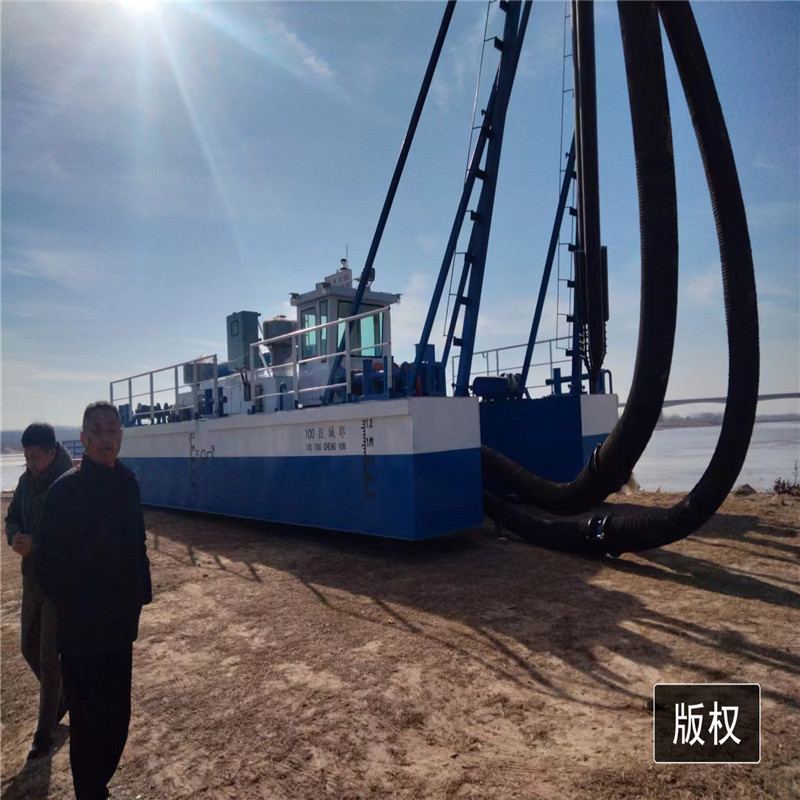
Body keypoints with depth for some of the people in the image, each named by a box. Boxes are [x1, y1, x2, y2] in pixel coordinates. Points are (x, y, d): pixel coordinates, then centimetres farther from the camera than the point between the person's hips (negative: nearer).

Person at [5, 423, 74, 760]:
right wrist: (16, 537, -11)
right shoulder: (27, 480, 1)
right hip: (32, 578, 7)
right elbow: (12, 518, 10)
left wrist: (34, 543, -27)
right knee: (29, 648, 18)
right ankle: (62, 697, 43)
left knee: (49, 657, 1)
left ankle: (44, 735, 18)